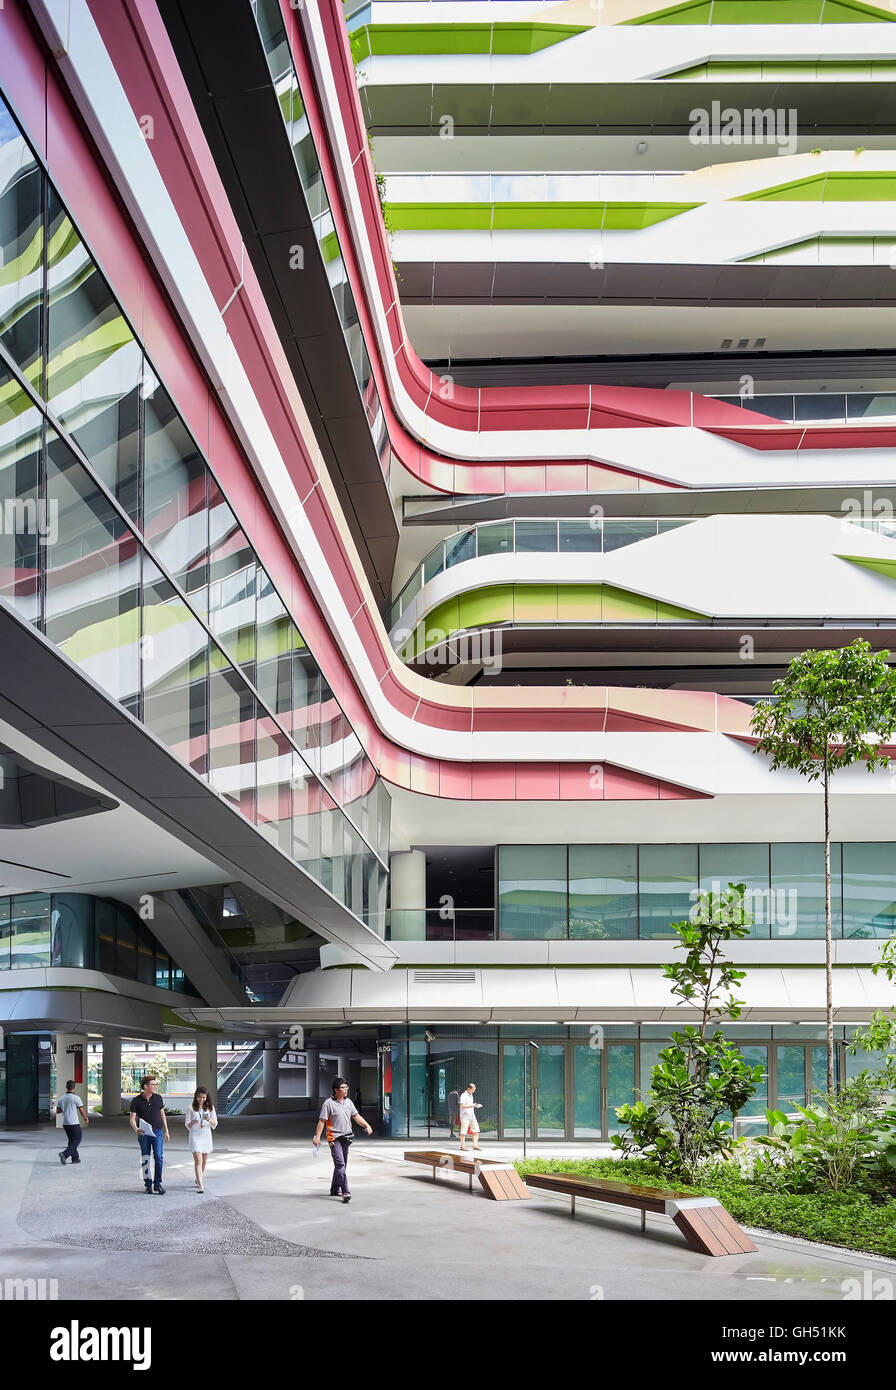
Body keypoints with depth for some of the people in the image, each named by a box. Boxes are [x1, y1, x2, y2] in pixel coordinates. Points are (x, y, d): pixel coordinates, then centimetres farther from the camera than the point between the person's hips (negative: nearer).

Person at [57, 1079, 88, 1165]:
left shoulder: (61, 1099, 4)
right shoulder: (76, 1098, -12)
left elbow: (58, 1111, 11)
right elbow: (82, 1111, -7)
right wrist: (86, 1119, 10)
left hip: (65, 1124, 6)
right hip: (74, 1124, -6)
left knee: (71, 1141, 18)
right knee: (76, 1141, 0)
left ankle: (75, 1158, 17)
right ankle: (64, 1154, -19)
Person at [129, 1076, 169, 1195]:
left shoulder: (158, 1098, 4)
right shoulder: (136, 1101, -4)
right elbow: (132, 1118, -6)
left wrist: (166, 1131, 14)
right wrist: (136, 1129, -25)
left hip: (157, 1132, 1)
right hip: (143, 1133, -1)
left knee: (158, 1157, -9)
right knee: (145, 1159, 5)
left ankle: (157, 1184, -2)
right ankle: (148, 1184, 15)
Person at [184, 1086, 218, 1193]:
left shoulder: (210, 1108, 5)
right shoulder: (191, 1108, -1)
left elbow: (215, 1124, 5)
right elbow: (187, 1123, 1)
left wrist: (210, 1120, -17)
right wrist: (193, 1123, -21)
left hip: (206, 1136, 3)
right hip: (195, 1135, -3)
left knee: (204, 1161, 11)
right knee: (198, 1161, -13)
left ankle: (198, 1180, 33)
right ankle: (200, 1186, -17)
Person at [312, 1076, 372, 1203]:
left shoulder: (348, 1102, 12)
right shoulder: (329, 1103, -8)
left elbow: (356, 1116, 14)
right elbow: (322, 1121, -9)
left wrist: (367, 1126, 0)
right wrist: (317, 1136, -15)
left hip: (346, 1138, 7)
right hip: (334, 1139, -7)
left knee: (341, 1165, 14)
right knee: (340, 1165, -15)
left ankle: (334, 1190, 28)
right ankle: (345, 1192, -20)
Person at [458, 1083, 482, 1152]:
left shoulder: (471, 1095, 17)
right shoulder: (463, 1095, -10)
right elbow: (463, 1106, -19)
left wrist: (476, 1106, 13)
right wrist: (472, 1106, -26)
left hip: (472, 1115, 8)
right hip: (465, 1116, -8)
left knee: (476, 1131, 1)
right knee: (463, 1132, -4)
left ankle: (475, 1145, 4)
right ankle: (462, 1146, 2)